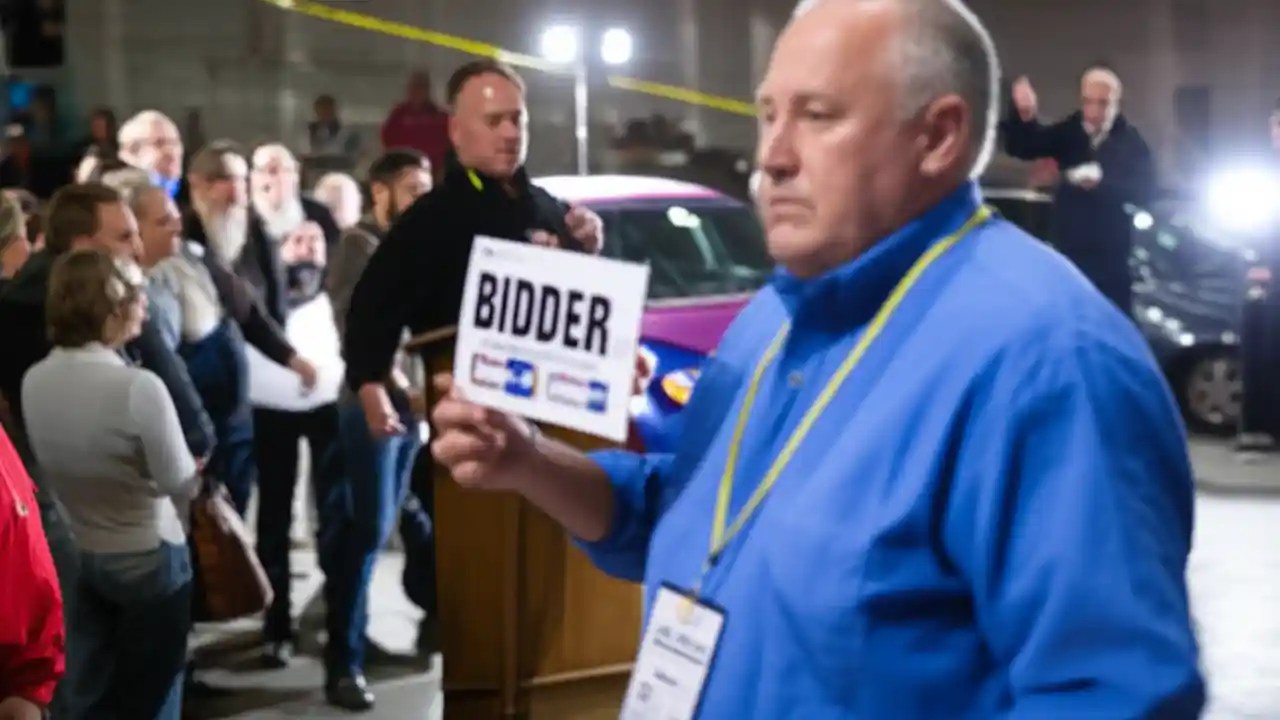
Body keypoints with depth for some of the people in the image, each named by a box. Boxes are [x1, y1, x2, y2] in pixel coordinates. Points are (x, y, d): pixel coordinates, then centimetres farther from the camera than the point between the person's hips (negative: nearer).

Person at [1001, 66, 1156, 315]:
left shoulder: (1133, 143, -2)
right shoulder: (1068, 133, 5)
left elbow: (1145, 193, -12)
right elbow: (1019, 147, -5)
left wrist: (1102, 183, -27)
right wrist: (1024, 116, -26)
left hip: (1112, 259, -2)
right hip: (1069, 254, 2)